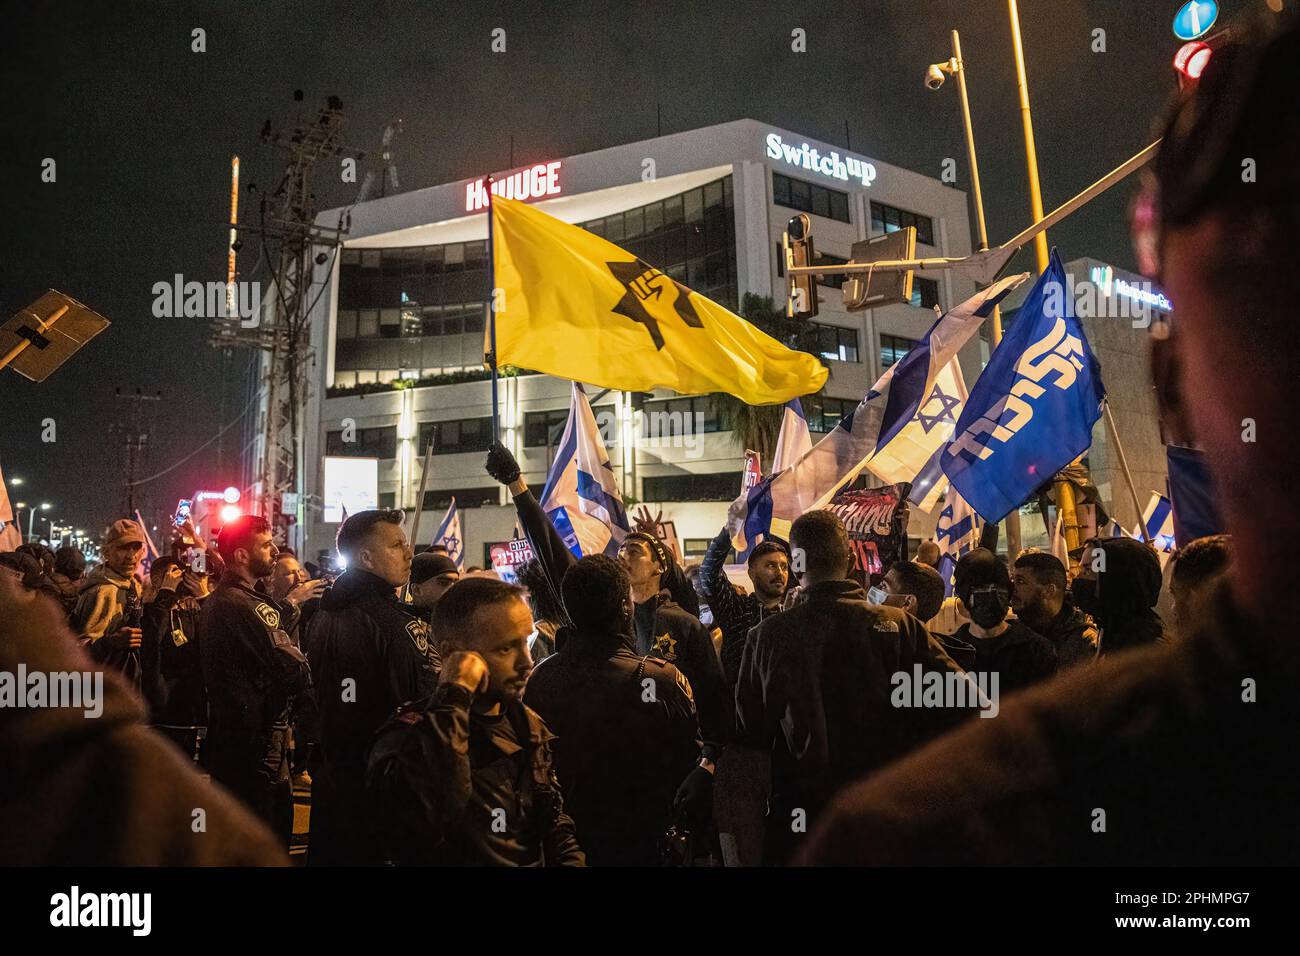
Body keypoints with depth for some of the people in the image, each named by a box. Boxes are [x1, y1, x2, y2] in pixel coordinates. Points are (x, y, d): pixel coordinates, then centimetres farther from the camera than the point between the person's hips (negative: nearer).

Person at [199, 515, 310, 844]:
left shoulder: (213, 603, 12)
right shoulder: (247, 606, -21)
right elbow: (296, 673, -24)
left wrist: (290, 606, 12)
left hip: (225, 738, 11)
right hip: (257, 743, -11)